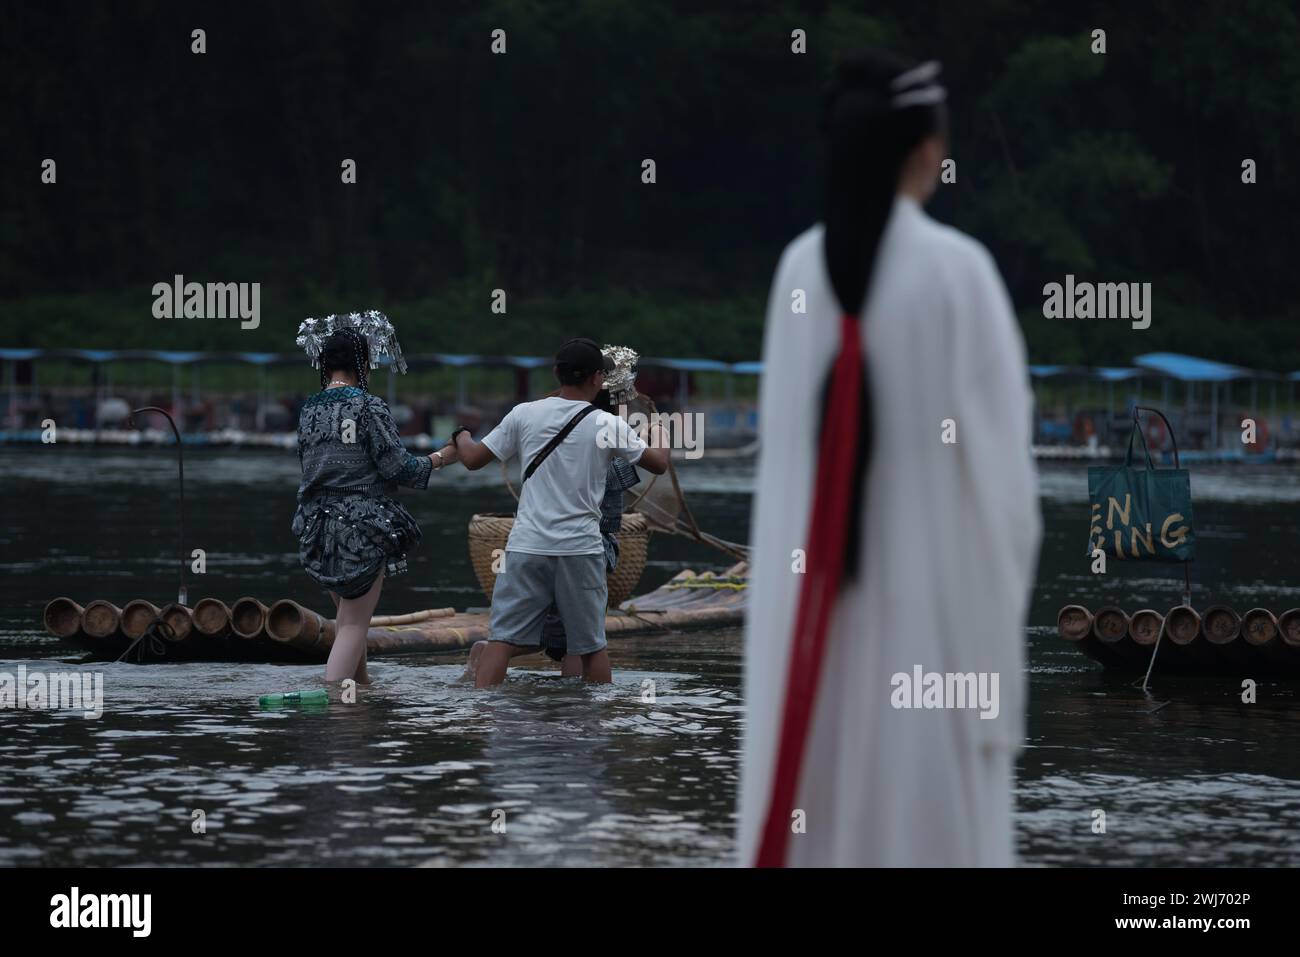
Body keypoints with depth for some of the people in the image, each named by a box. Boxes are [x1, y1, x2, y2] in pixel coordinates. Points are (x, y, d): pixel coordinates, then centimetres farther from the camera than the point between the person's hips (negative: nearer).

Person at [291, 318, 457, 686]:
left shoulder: (308, 411, 5)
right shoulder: (369, 408, -13)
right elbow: (397, 466, -13)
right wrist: (439, 459, 3)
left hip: (318, 524, 6)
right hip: (364, 526, -6)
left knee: (346, 612, 24)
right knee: (354, 624, -4)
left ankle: (361, 684, 37)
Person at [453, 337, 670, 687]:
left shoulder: (524, 415, 0)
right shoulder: (608, 425, -3)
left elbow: (473, 459, 5)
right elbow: (658, 464, 8)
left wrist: (459, 436, 28)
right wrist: (658, 435, 30)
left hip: (527, 545, 1)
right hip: (581, 549, -1)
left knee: (502, 638, 0)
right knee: (591, 645, 11)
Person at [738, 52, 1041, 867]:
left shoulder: (802, 266, 1)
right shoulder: (956, 268, -13)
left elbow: (784, 431, 8)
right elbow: (996, 430, -10)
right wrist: (1013, 542, 4)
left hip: (820, 568, 4)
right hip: (934, 557, -4)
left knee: (817, 780, 9)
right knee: (928, 782, 0)